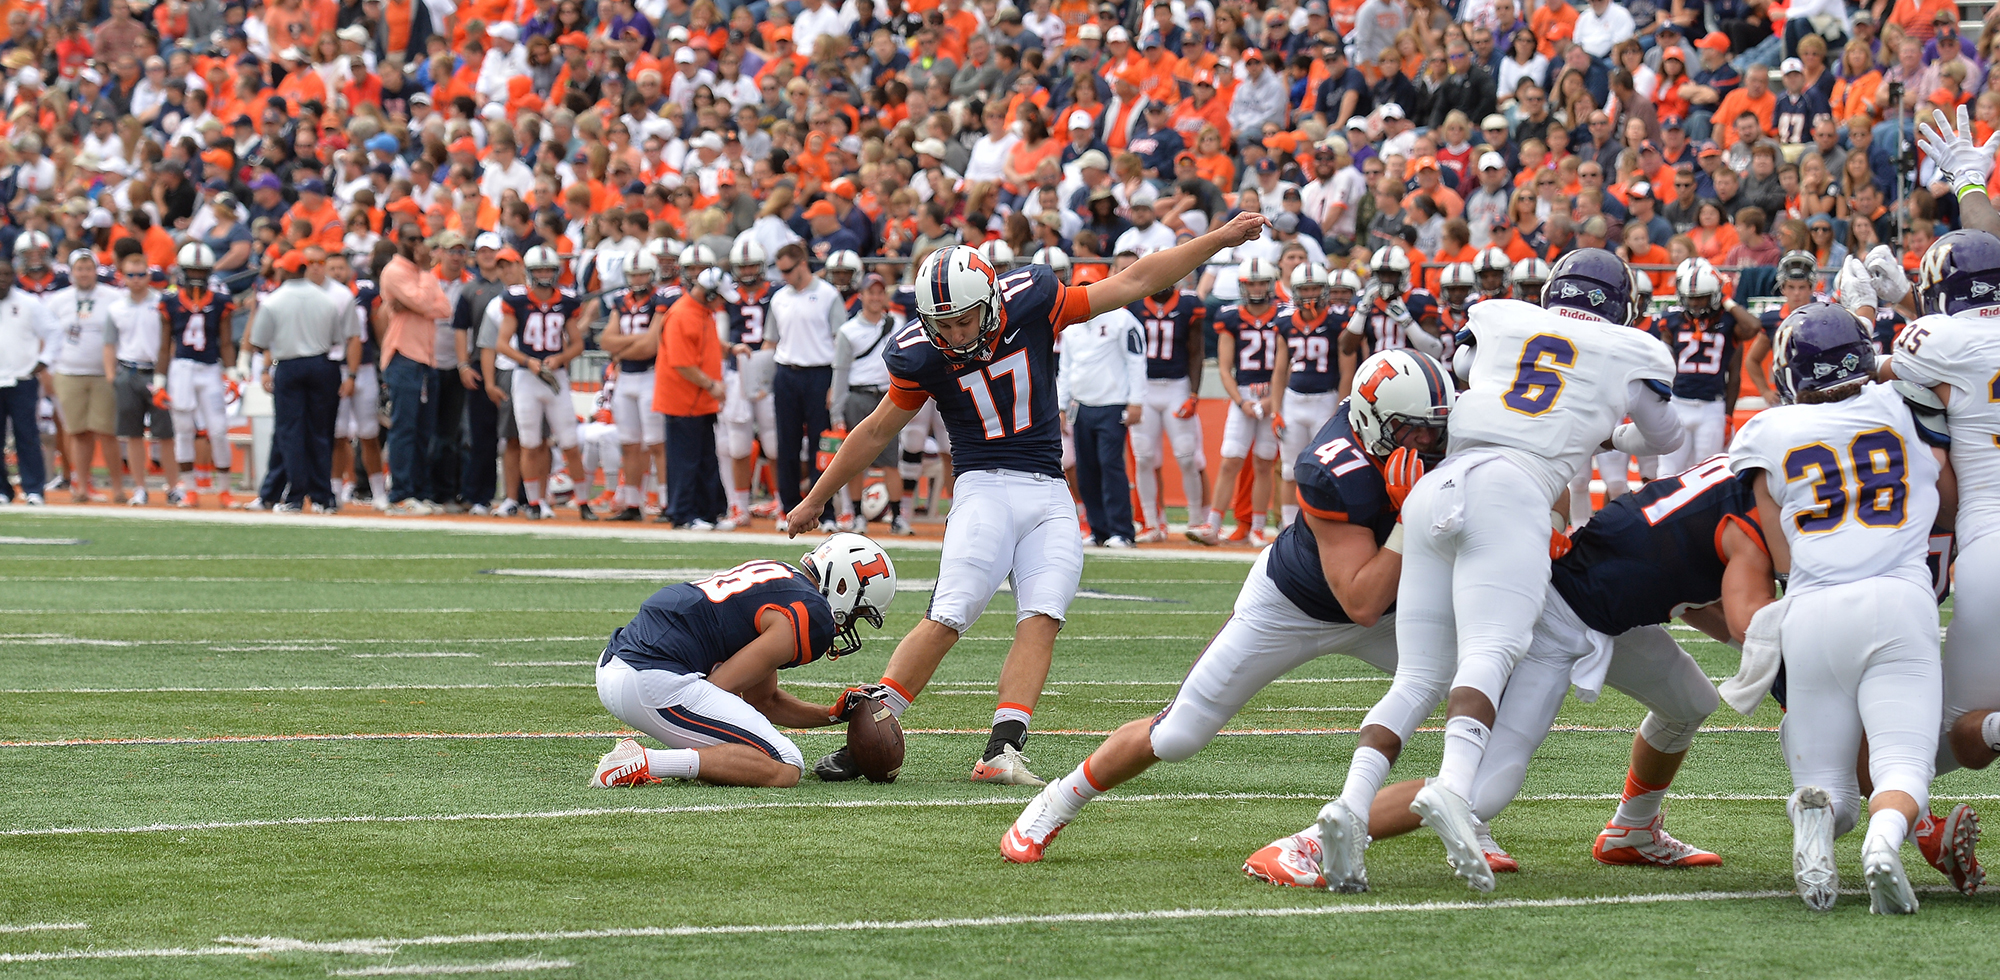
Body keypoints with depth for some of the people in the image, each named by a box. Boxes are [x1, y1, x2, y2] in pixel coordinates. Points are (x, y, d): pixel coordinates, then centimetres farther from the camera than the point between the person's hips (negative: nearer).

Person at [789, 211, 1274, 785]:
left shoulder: (1033, 303, -5)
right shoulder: (922, 355, -7)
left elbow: (1135, 282, 3)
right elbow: (876, 432, 8)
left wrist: (1220, 240, 4)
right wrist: (815, 501, 16)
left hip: (1050, 498, 2)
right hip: (985, 489, -2)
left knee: (1041, 622, -14)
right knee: (947, 620, -18)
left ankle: (1001, 753, -21)